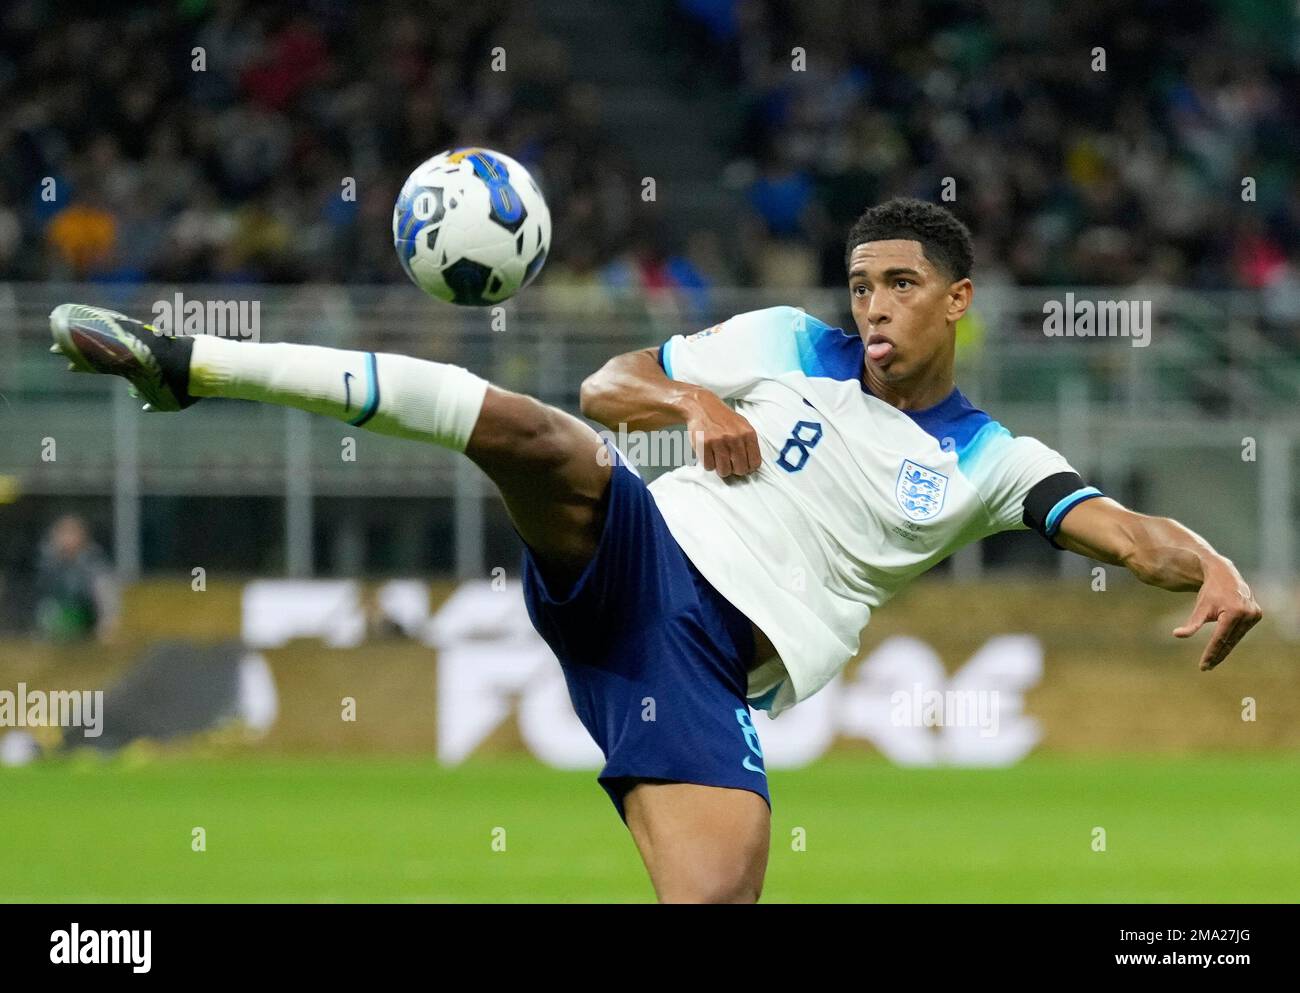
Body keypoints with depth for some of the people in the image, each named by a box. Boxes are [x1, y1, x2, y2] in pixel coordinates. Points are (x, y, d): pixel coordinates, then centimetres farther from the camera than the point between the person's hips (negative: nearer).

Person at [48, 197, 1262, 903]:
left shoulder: (987, 463, 10)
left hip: (716, 670, 1)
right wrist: (694, 401, -7)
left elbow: (1124, 528, -3)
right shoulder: (787, 346, 13)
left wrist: (1210, 568, -25)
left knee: (720, 907, -18)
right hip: (641, 554, 0)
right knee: (524, 431, -29)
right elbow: (605, 384, 15)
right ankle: (189, 366, -31)